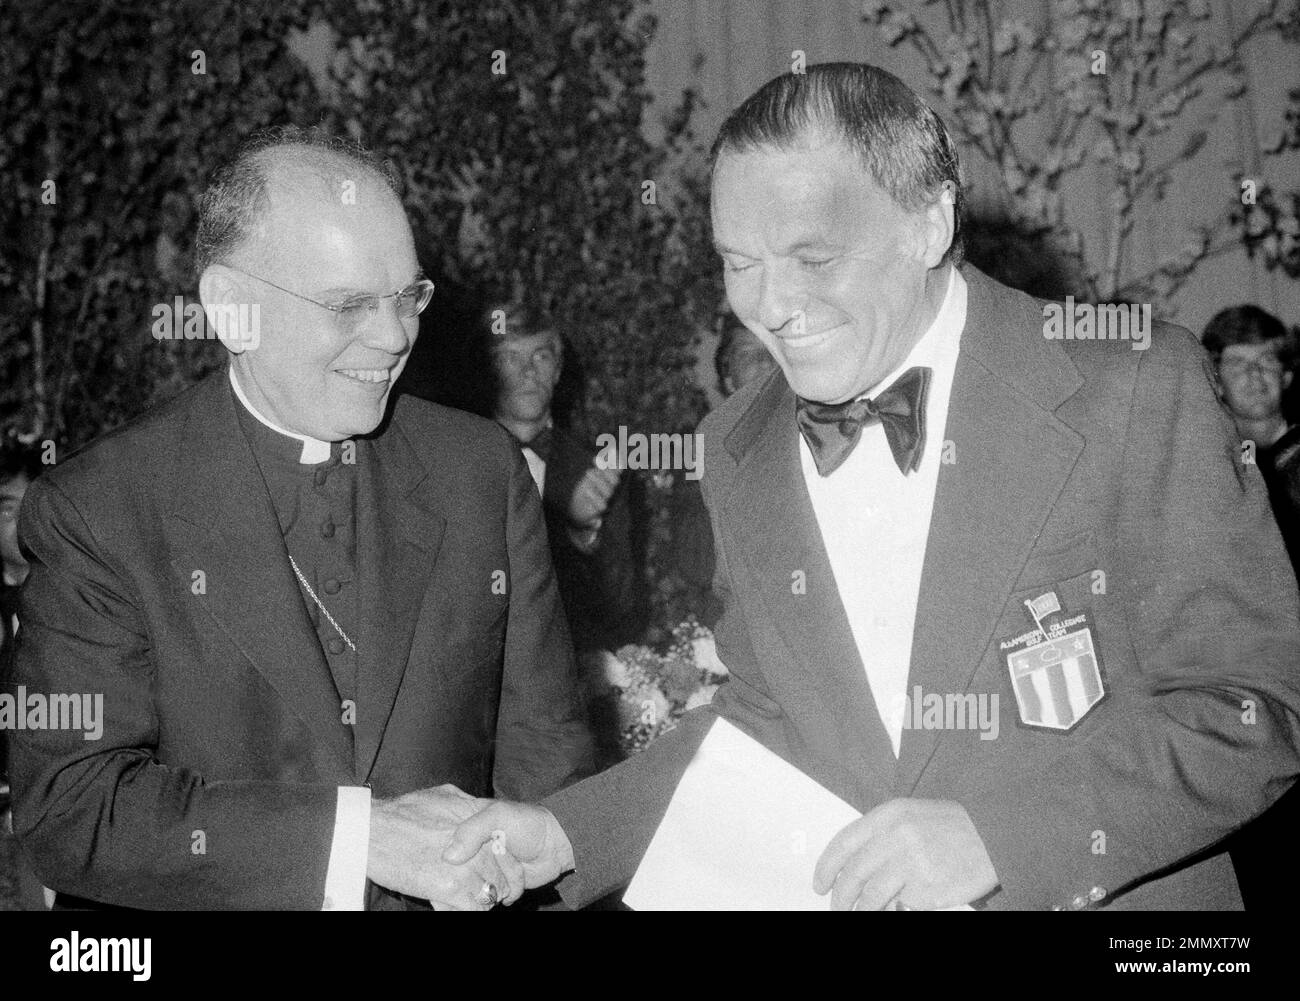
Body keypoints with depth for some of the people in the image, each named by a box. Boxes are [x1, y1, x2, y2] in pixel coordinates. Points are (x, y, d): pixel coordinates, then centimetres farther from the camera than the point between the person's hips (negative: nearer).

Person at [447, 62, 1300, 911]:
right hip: (841, 892, 3)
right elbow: (769, 715, 9)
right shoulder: (739, 453, 1)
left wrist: (995, 834, -25)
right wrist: (569, 835, -2)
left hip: (1104, 893, -3)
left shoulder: (1137, 393, -15)